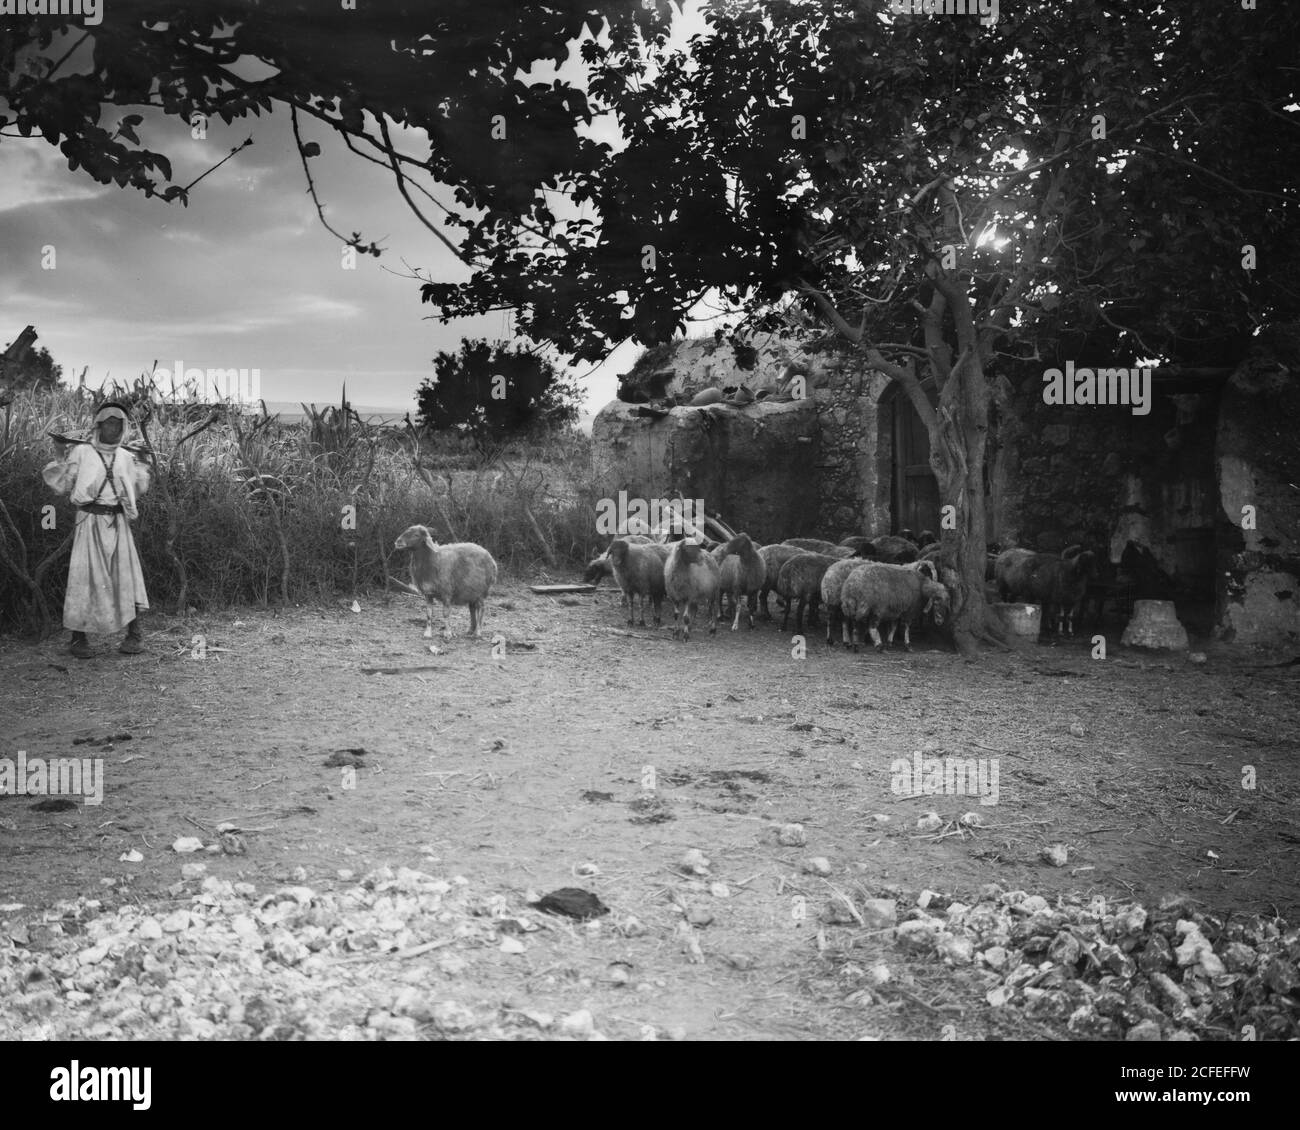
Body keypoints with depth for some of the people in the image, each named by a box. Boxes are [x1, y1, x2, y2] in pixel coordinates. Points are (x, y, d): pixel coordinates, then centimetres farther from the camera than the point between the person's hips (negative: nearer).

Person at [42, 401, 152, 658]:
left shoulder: (126, 457, 12)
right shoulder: (80, 452, 2)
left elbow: (136, 491, 19)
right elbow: (62, 487, 2)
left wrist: (141, 468, 10)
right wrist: (61, 460, -8)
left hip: (118, 523, 3)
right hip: (90, 521, -3)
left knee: (127, 574, -3)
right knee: (85, 576, -4)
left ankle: (133, 636, 3)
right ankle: (78, 638, 3)